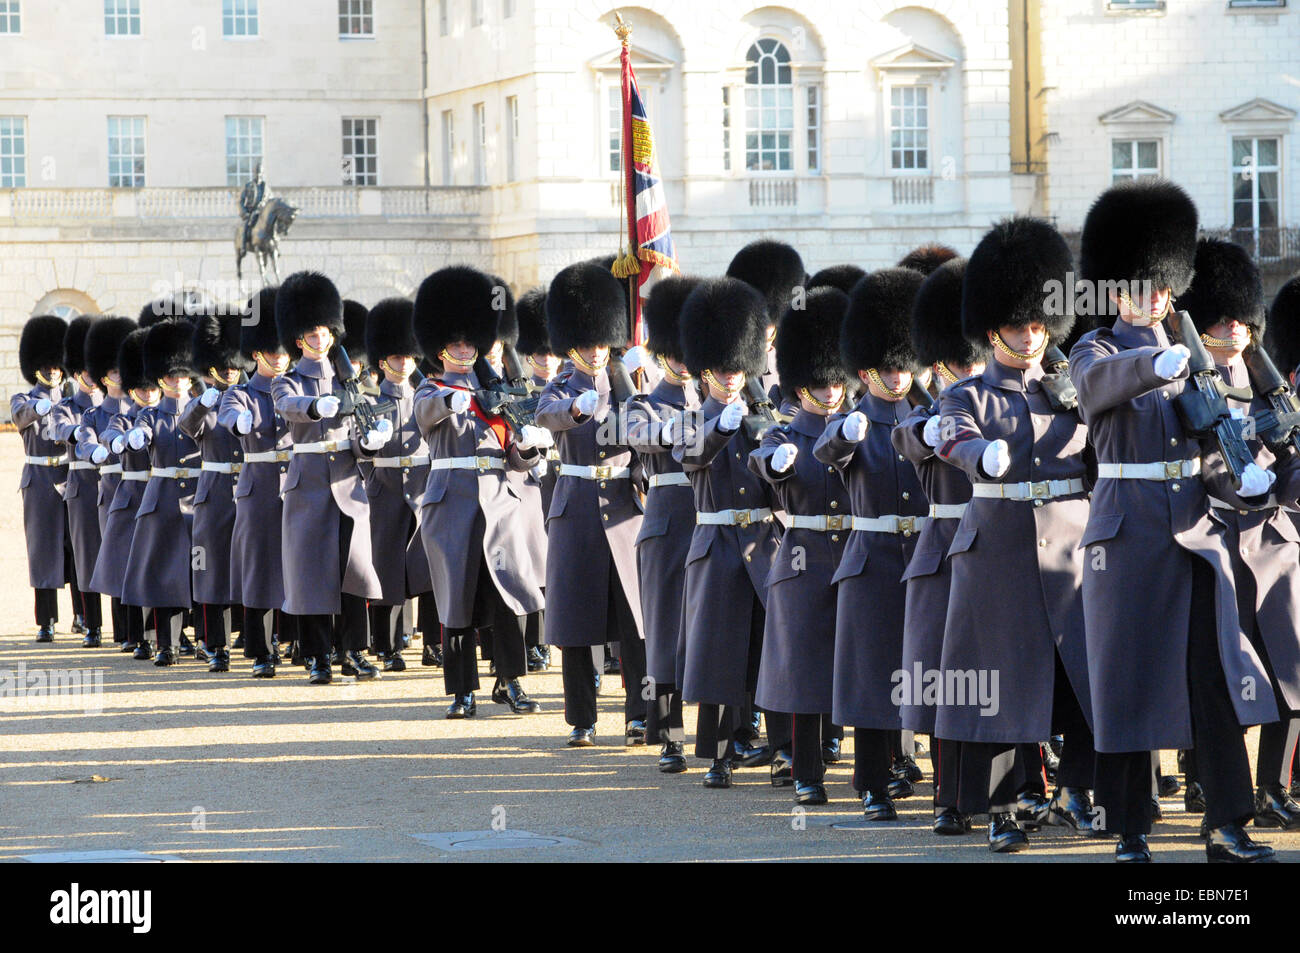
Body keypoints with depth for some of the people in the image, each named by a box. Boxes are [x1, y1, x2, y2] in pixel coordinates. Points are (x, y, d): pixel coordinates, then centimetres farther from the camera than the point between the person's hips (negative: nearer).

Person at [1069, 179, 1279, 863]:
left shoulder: (1188, 357, 15)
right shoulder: (1096, 353, -1)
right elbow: (1103, 378, -26)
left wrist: (1246, 475, -12)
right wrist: (1159, 363, -45)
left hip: (1196, 534, 5)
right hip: (1128, 535, -5)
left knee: (1218, 675, -1)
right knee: (1129, 679, -1)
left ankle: (1227, 828, 2)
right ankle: (1129, 835, 6)